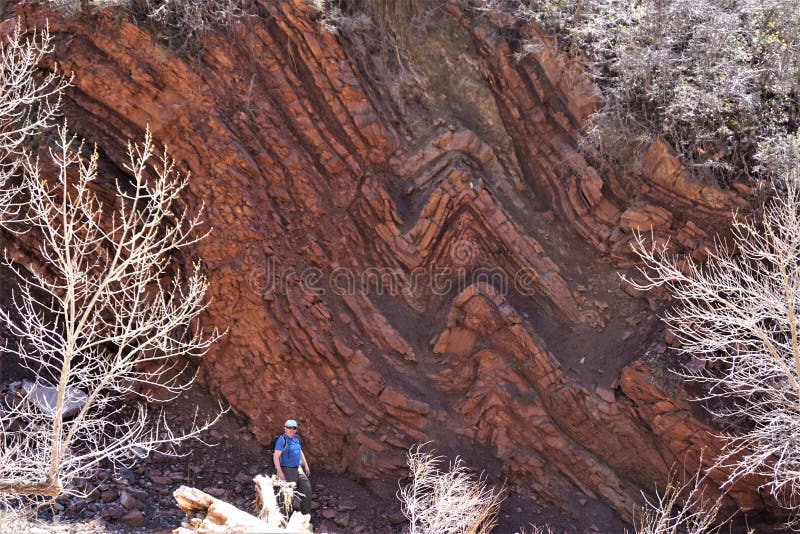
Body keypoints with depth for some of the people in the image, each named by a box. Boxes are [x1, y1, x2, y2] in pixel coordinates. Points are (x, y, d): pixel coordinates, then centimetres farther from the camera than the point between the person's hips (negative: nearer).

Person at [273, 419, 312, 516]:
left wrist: (306, 466, 20)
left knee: (307, 489, 8)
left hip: (297, 468, 8)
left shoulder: (296, 438, 8)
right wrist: (280, 472, -26)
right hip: (287, 470, -8)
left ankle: (306, 513, 19)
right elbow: (275, 457, -20)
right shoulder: (282, 440, -16)